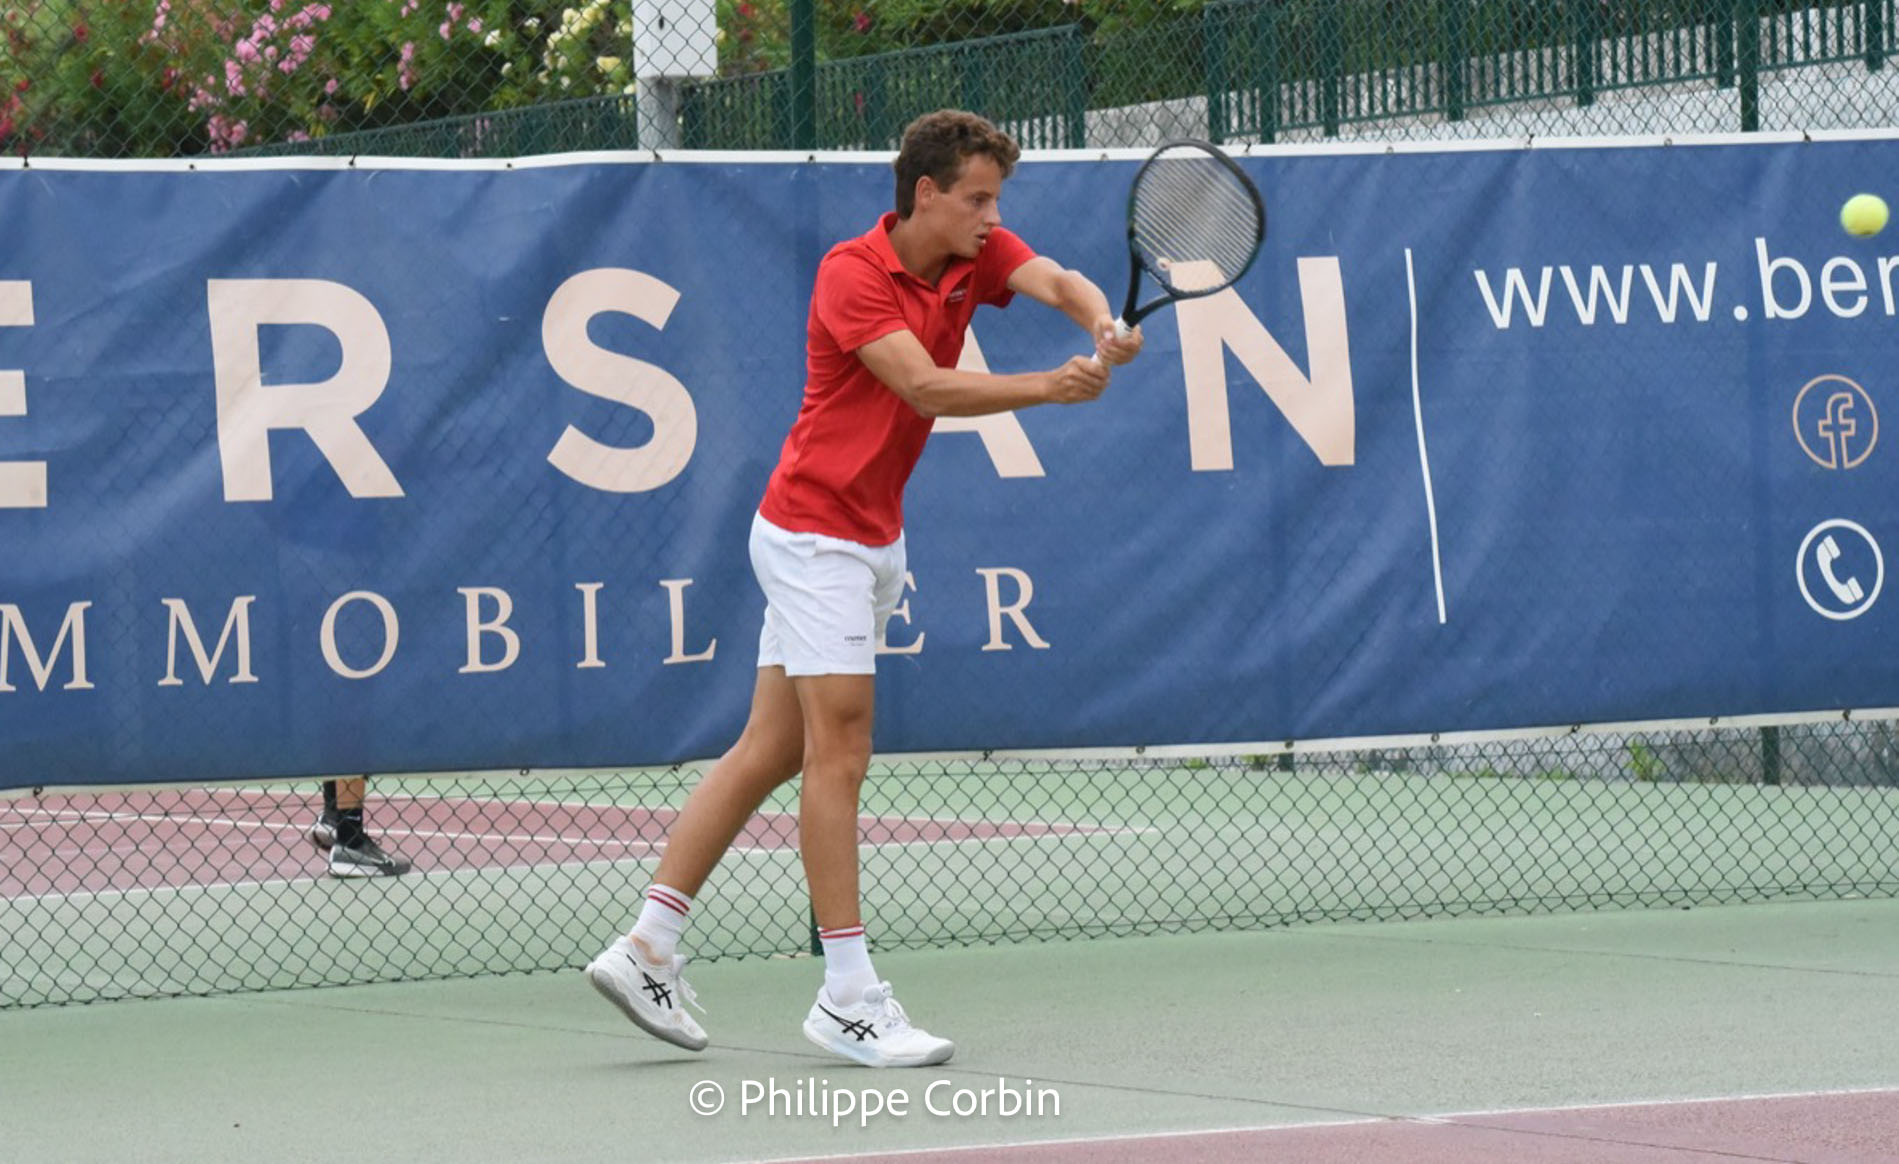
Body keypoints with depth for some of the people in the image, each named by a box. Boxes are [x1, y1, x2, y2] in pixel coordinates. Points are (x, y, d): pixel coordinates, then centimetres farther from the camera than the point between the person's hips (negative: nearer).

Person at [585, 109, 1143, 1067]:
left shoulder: (975, 256, 3)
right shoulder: (851, 276, -18)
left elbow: (1056, 282, -16)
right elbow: (925, 388, -28)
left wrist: (1102, 325, -38)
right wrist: (1049, 389, -39)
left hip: (873, 538, 8)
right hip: (815, 532, -8)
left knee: (769, 752, 8)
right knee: (839, 753, -9)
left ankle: (645, 950, 12)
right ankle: (849, 997, -8)